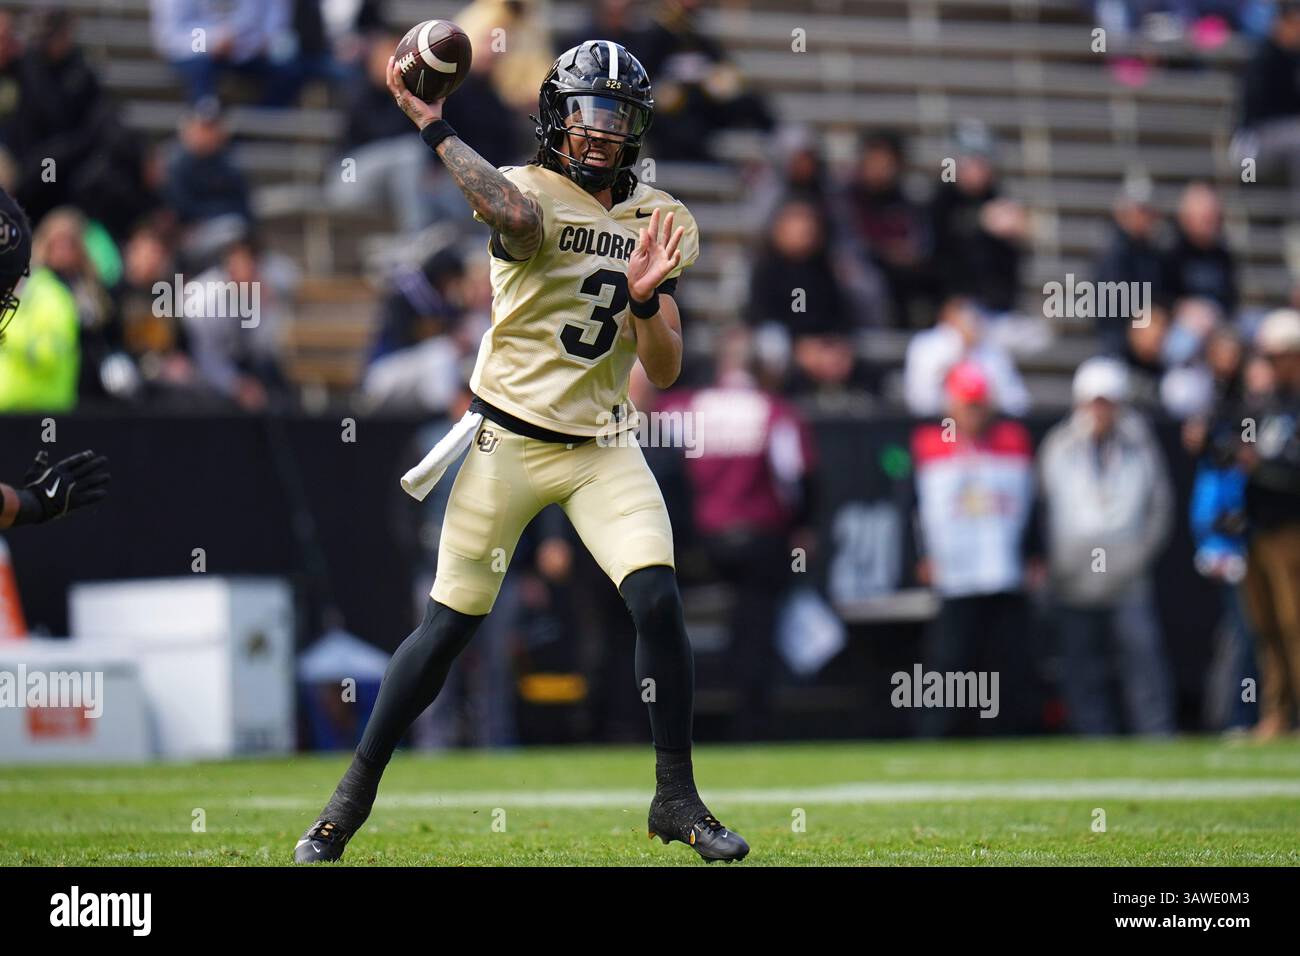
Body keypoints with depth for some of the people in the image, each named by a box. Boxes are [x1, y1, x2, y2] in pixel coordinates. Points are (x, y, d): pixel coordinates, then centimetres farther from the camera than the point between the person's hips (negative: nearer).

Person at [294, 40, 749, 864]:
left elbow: (664, 372, 2)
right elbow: (515, 215, -37)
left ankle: (676, 797, 0)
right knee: (450, 625, 0)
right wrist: (432, 127, -35)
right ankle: (354, 796, 15)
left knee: (658, 598, -14)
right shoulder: (529, 191, -8)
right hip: (509, 441, -3)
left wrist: (646, 298, -17)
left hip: (604, 447, 3)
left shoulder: (658, 222, 5)